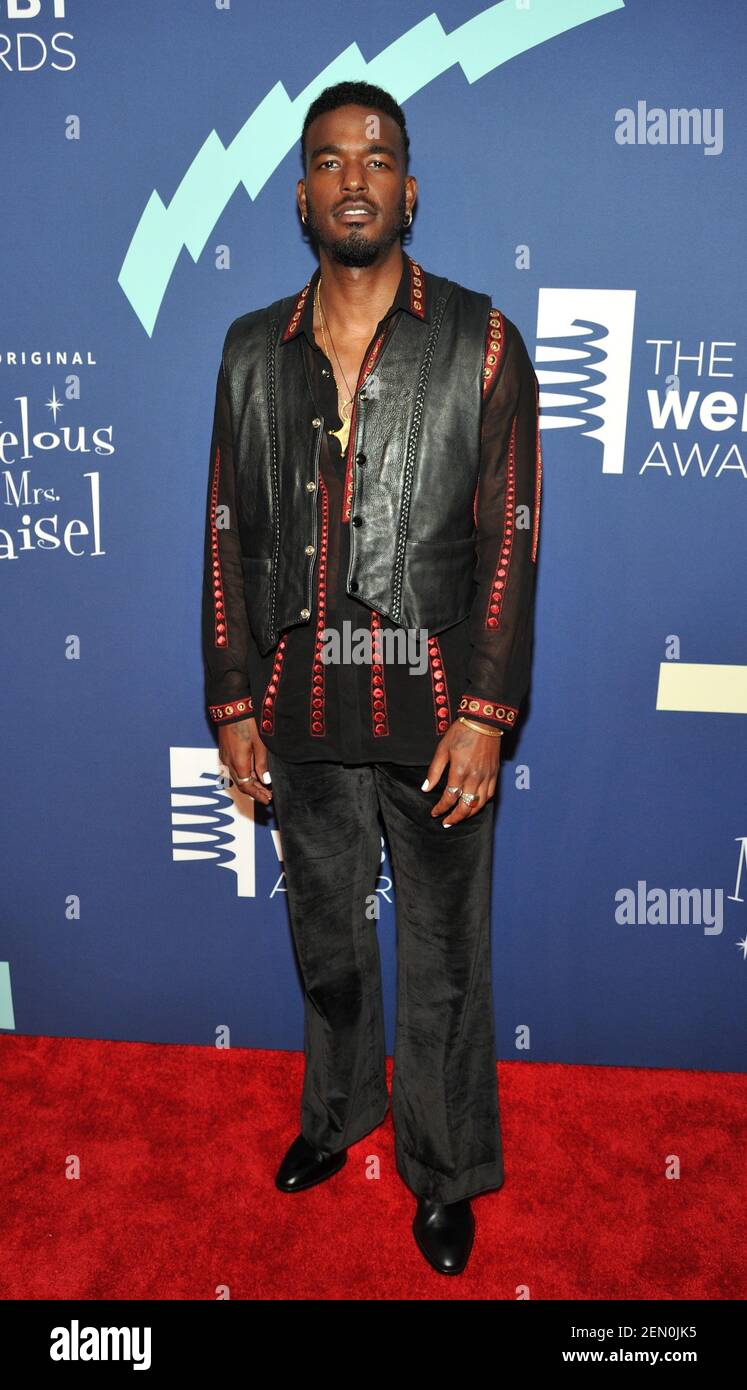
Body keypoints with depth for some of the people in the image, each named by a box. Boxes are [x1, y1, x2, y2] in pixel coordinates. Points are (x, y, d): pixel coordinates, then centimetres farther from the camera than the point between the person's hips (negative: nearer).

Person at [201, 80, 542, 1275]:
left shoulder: (479, 344, -3)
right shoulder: (253, 351, 6)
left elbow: (510, 539, -7)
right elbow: (228, 535, 6)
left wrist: (484, 715, -13)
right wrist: (232, 703, 3)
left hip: (432, 716, -2)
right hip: (301, 715, 3)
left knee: (444, 961, 11)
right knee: (325, 940, 20)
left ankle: (447, 1171, 34)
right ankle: (337, 1111, 46)